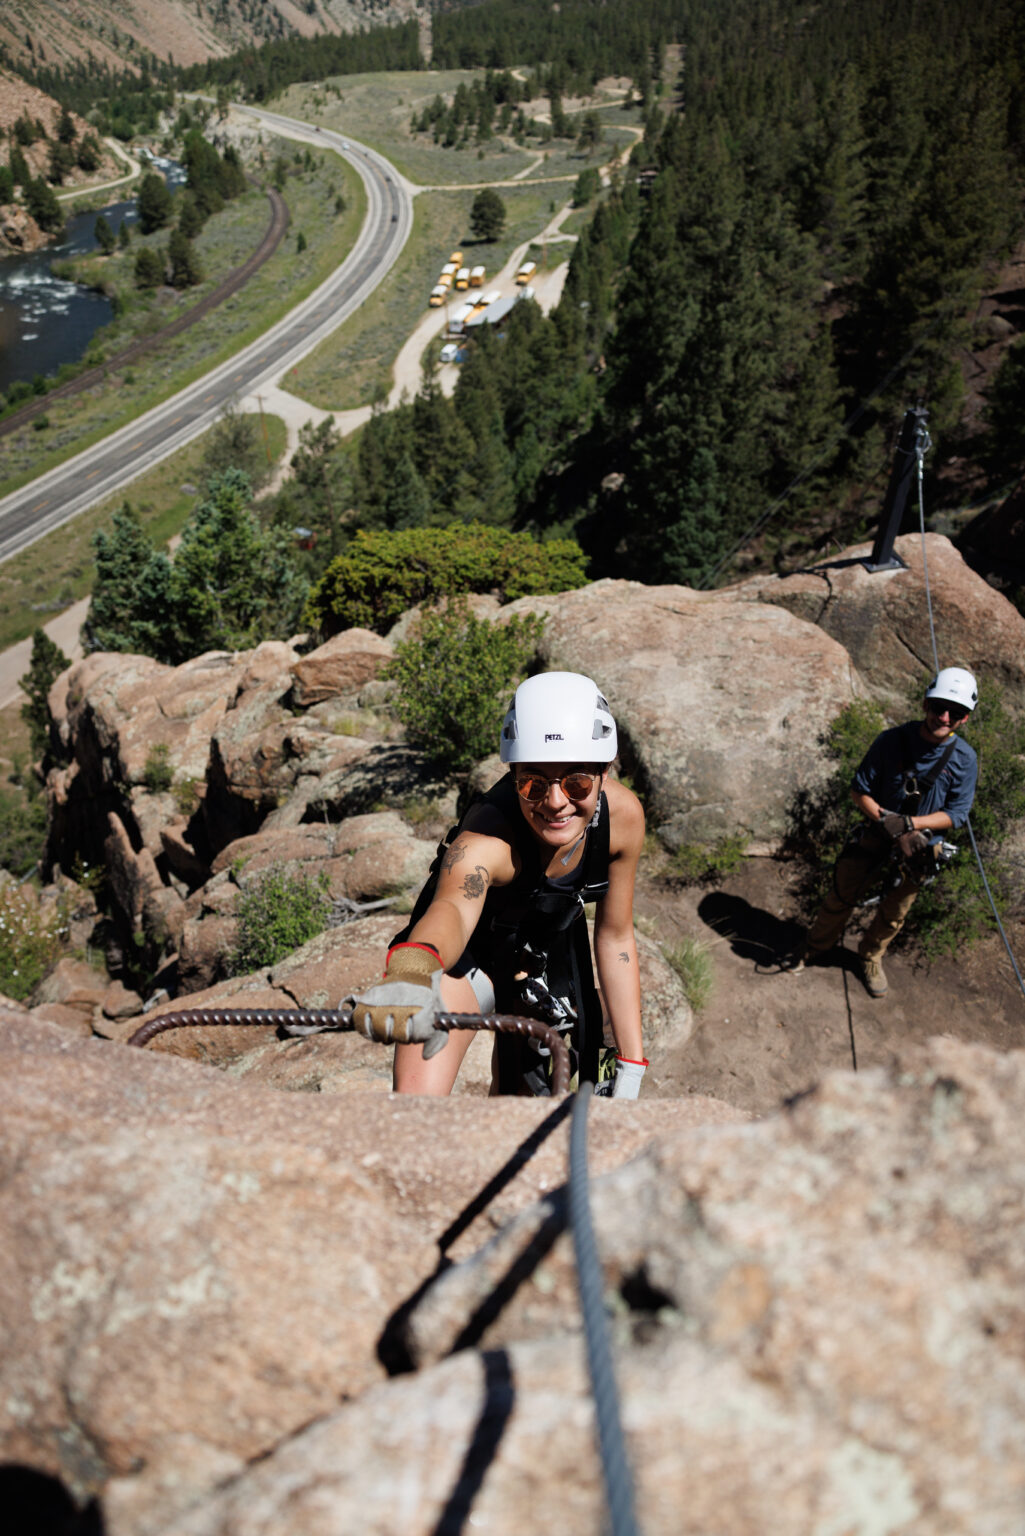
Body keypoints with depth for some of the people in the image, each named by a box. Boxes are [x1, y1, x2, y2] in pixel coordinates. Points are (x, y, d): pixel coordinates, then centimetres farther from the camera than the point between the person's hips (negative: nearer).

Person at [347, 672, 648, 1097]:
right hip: (466, 954, -4)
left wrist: (631, 1068, -9)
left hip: (545, 953, 4)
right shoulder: (487, 836, -40)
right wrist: (413, 969, -87)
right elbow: (452, 904, -63)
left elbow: (614, 937, -13)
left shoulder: (622, 814, -25)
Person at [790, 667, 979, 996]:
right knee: (842, 896, 9)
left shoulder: (965, 759, -14)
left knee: (895, 912, 16)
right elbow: (859, 790, -12)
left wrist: (910, 823, -27)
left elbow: (956, 814, -12)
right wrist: (887, 822, -27)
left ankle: (871, 957, 43)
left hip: (921, 841, 1)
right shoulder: (892, 741, -18)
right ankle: (816, 945, 35)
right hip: (877, 833, -1)